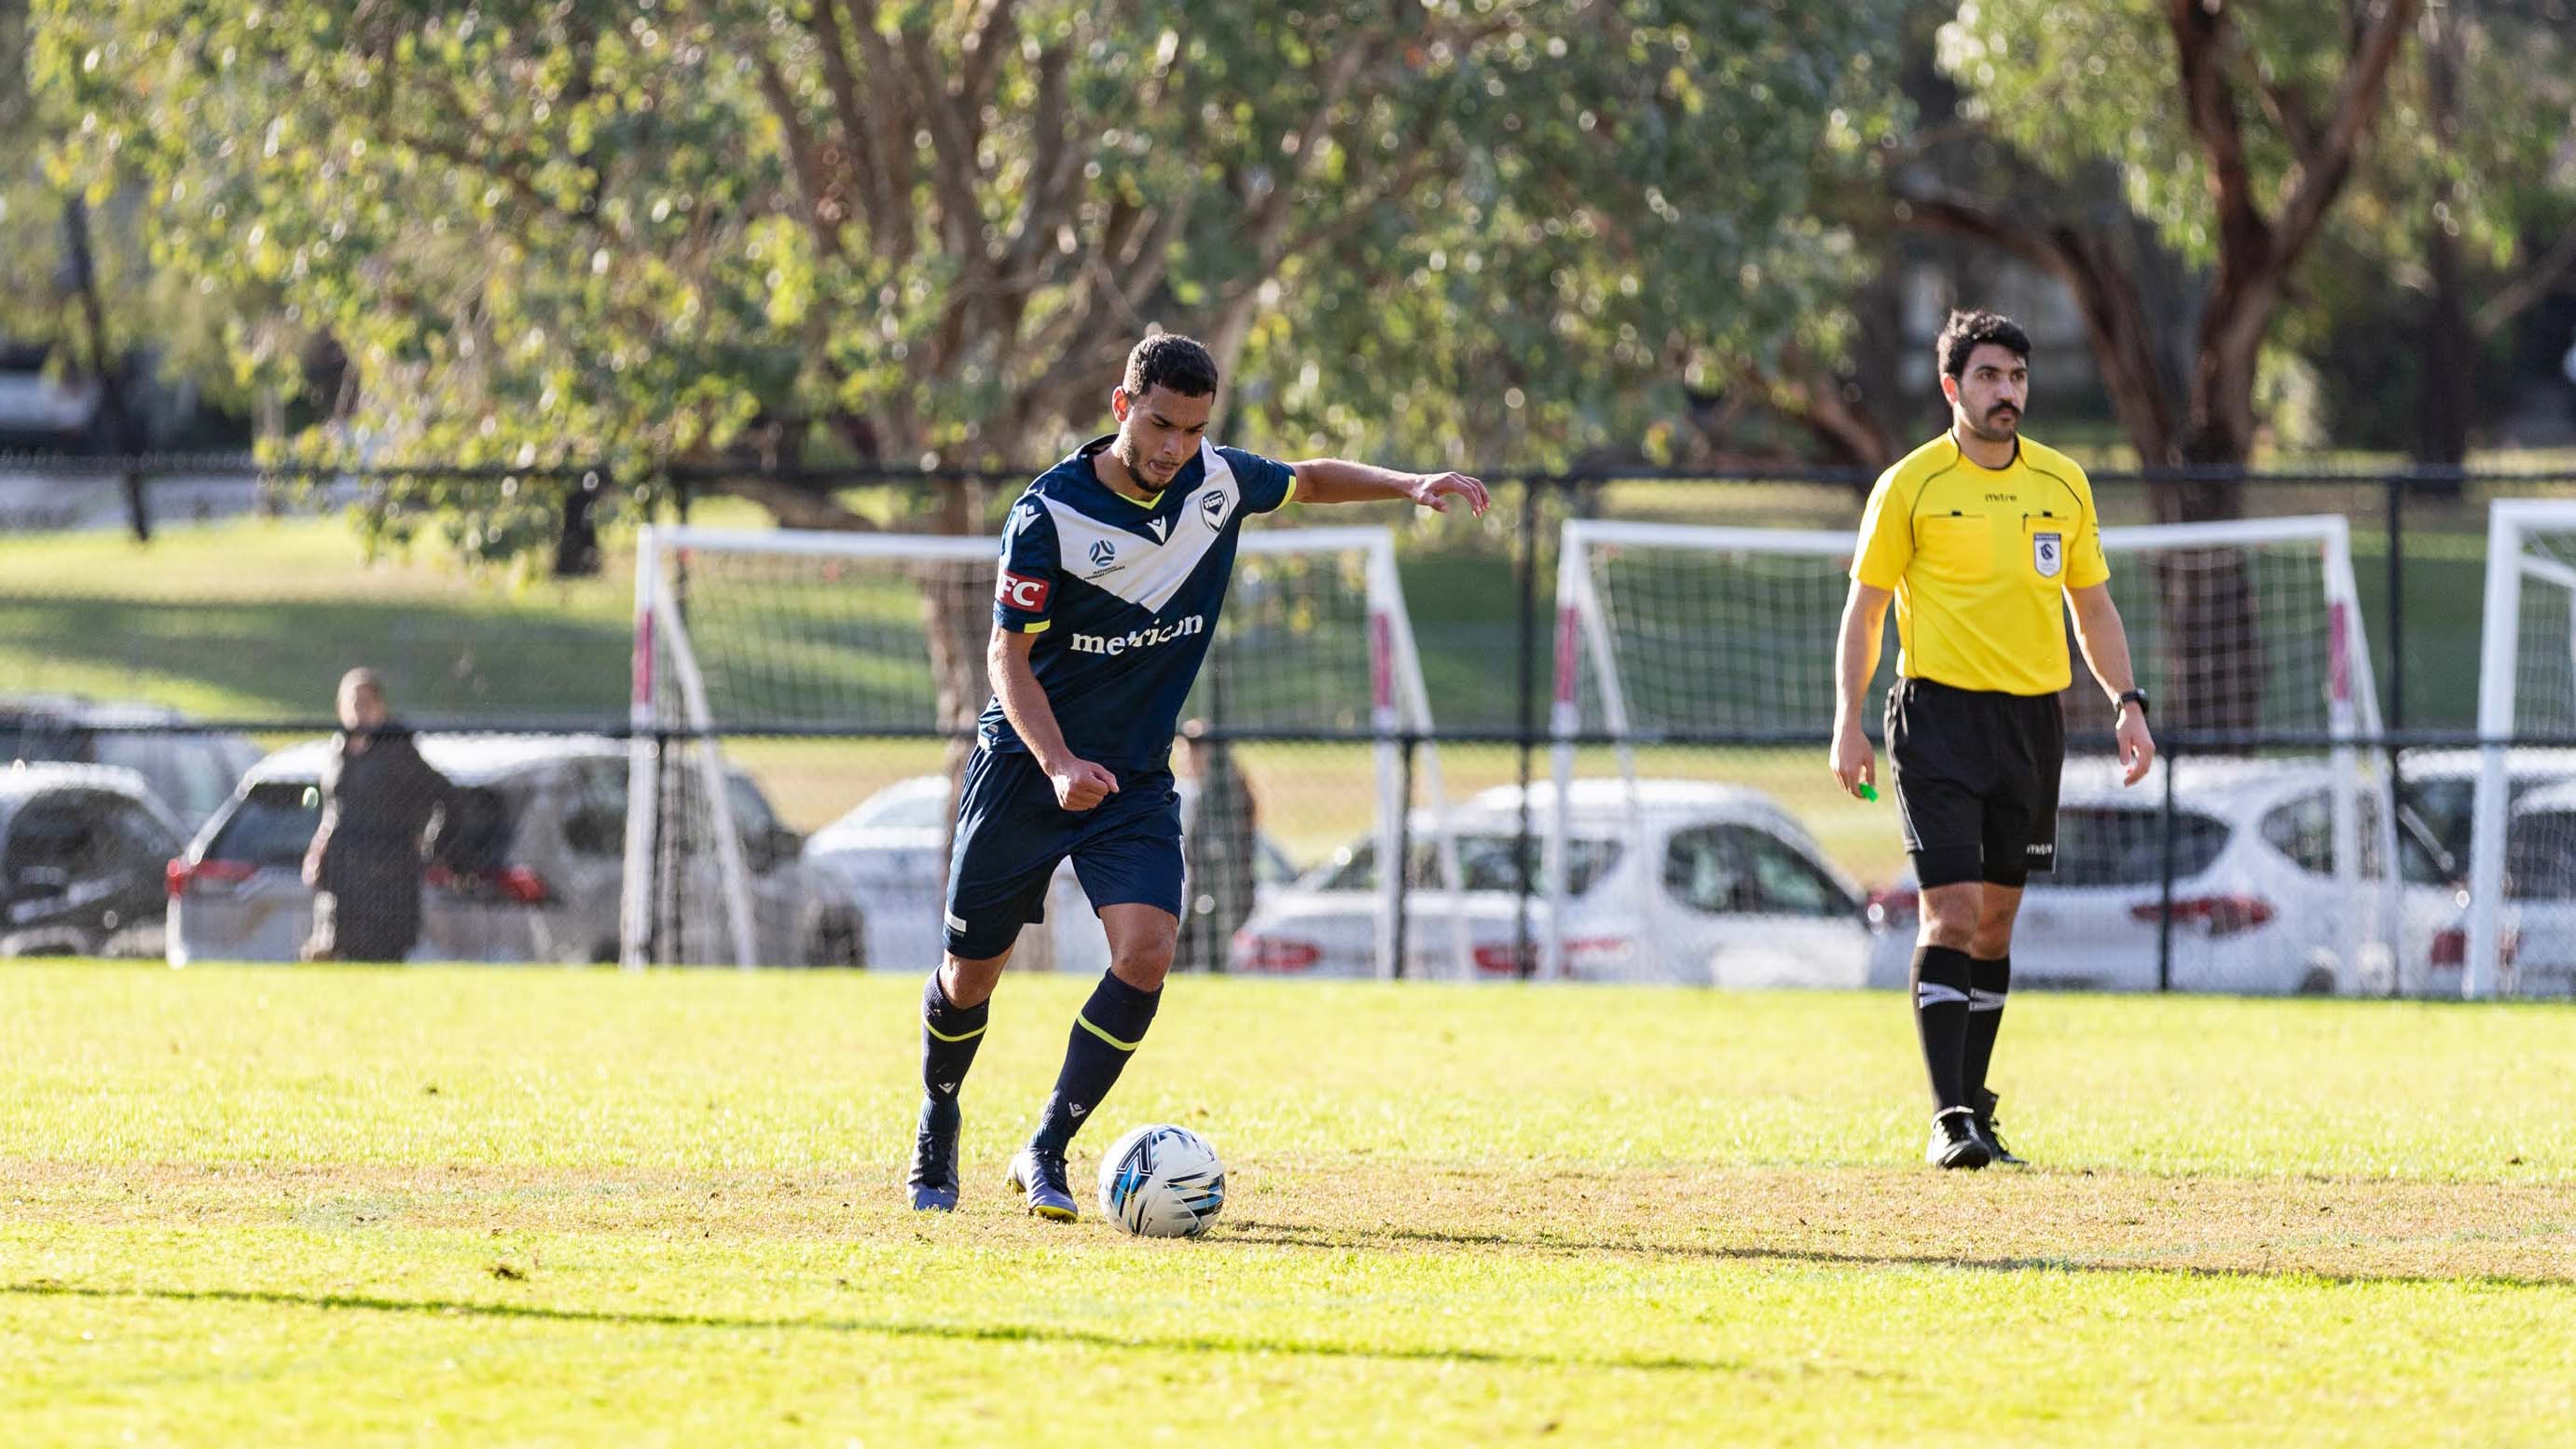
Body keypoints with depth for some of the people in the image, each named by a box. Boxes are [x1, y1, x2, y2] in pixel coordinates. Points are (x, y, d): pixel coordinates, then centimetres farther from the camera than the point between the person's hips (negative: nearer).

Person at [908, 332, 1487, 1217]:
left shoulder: (1217, 481, -4)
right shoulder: (1048, 514, -18)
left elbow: (1309, 481, 18)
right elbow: (1009, 656, -17)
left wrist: (1409, 485, 2)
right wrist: (1058, 763, -31)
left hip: (1136, 778, 3)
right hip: (1026, 764, -3)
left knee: (1146, 952, -19)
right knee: (971, 975, 5)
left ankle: (1046, 1153, -9)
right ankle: (938, 1126, 34)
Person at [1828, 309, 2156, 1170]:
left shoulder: (2062, 484, 9)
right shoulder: (1910, 486, -3)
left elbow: (2092, 605, 17)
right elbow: (1864, 612, 1)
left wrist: (2127, 703, 6)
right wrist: (1848, 725, -7)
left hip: (2034, 715, 4)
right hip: (1940, 713, -4)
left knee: (1996, 920, 10)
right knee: (1953, 913, -13)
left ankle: (1974, 1108, 19)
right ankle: (1949, 1121, -15)